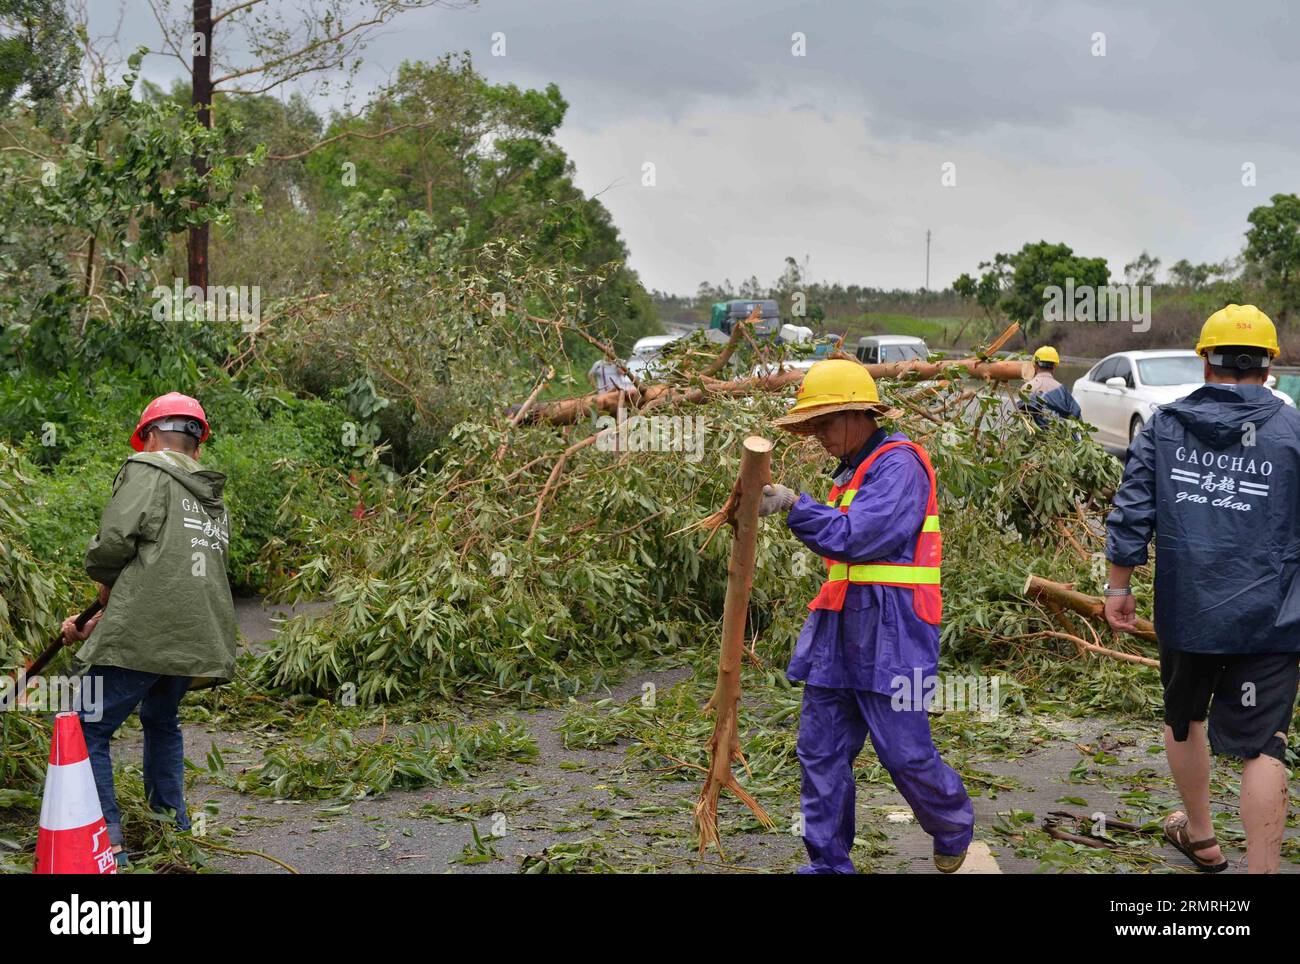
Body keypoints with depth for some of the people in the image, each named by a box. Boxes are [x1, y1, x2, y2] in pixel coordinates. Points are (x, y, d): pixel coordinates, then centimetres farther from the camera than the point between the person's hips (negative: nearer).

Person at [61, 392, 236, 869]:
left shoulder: (147, 470, -1)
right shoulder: (215, 502, 22)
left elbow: (115, 540, -14)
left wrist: (104, 582, 9)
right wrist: (98, 624, 25)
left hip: (142, 636, -8)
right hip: (194, 638, 8)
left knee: (88, 733, 2)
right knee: (161, 723, 28)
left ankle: (107, 844, -2)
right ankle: (174, 828, 32)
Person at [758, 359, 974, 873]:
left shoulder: (898, 463, -12)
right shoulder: (853, 470, 19)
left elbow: (856, 538, -21)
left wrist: (793, 506, -20)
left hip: (889, 632, -9)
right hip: (839, 632, 9)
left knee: (904, 751, -1)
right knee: (820, 749, 5)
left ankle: (954, 828, 27)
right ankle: (828, 861, 13)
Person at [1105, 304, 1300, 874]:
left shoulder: (1163, 426, 1)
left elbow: (1130, 514, 0)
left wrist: (1119, 587, 10)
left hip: (1184, 612, 3)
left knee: (1184, 719, 24)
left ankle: (1200, 837, 41)